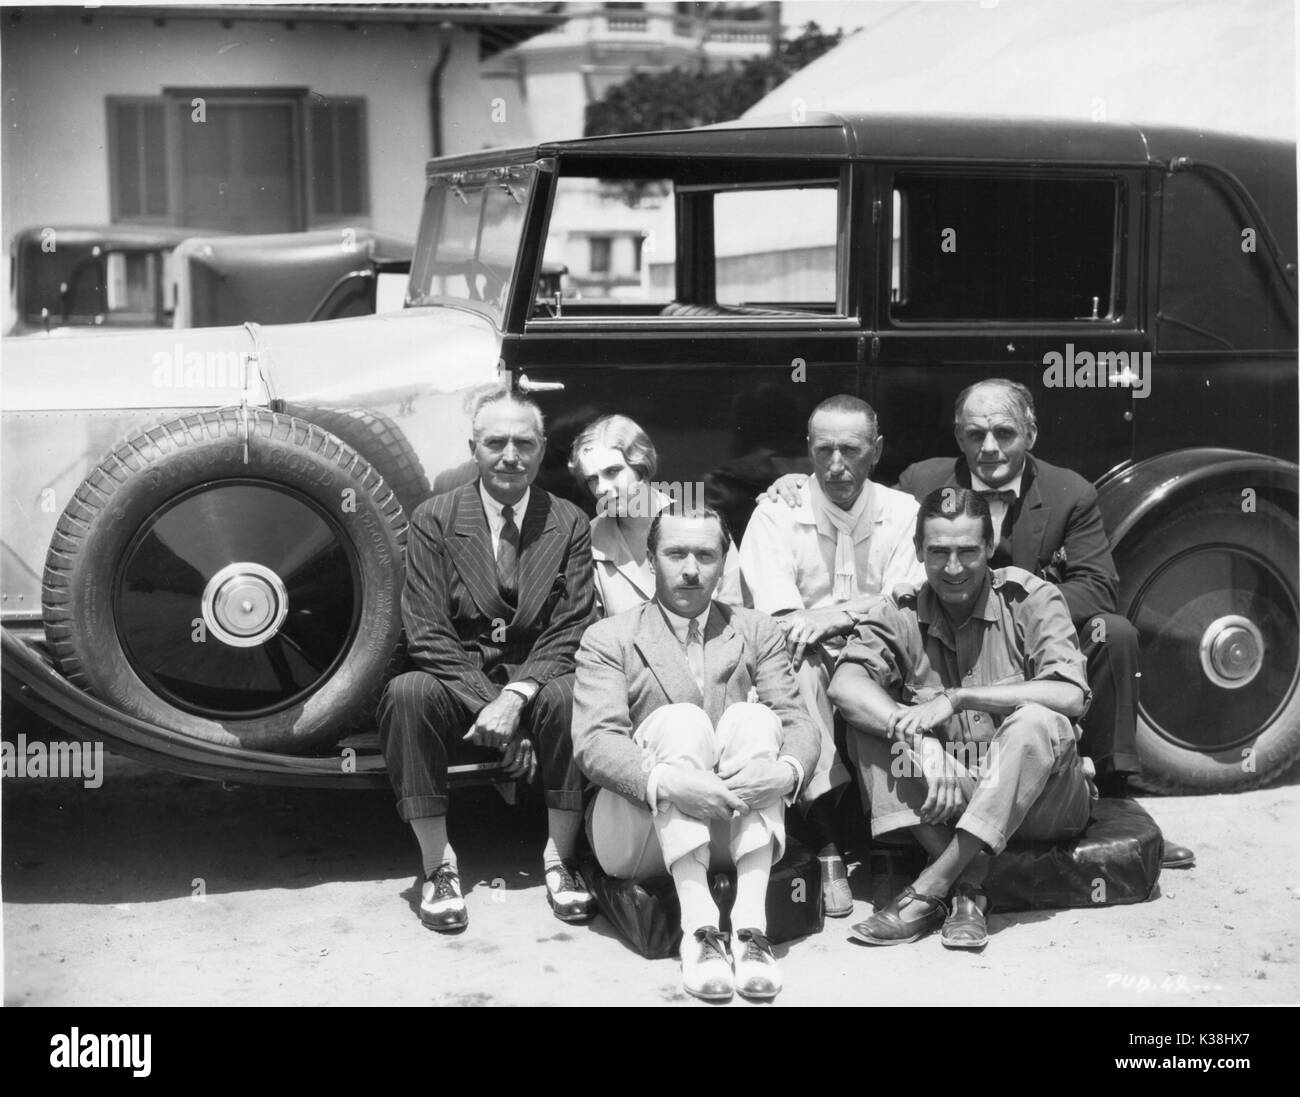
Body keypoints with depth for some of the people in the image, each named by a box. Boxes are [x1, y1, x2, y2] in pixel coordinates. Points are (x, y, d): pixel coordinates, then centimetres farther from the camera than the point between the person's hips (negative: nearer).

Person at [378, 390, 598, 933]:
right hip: (456, 681, 0)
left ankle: (560, 859, -14)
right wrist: (490, 705, -18)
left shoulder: (570, 524, 4)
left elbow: (570, 631, -4)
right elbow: (426, 633, -6)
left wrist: (517, 697, -21)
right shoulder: (433, 518, 1)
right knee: (408, 692, -33)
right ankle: (438, 866, -20)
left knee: (569, 695, -33)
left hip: (537, 680, 0)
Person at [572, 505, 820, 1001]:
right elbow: (594, 742, -9)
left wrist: (787, 770, -23)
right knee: (681, 718, -27)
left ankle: (751, 924, -36)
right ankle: (698, 927, -39)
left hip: (737, 831, 2)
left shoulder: (757, 632, 16)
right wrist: (664, 781, -31)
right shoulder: (607, 640, 6)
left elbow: (797, 722, 3)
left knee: (751, 716, -24)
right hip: (638, 833, -2)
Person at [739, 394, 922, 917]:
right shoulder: (776, 514, 1)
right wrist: (868, 611, -18)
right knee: (800, 667, -34)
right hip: (807, 667, -1)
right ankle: (825, 842, -34)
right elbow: (780, 620, -10)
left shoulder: (903, 513, 7)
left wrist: (836, 615, -19)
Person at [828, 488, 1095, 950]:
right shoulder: (901, 615, 1)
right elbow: (845, 685, -17)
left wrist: (956, 698, -23)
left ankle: (928, 891, -30)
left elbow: (1071, 696, -20)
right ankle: (968, 888, -27)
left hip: (1038, 801, -2)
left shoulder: (1031, 598, -5)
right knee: (870, 723, -19)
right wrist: (917, 737, -33)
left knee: (1037, 723, -33)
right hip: (945, 796, 3)